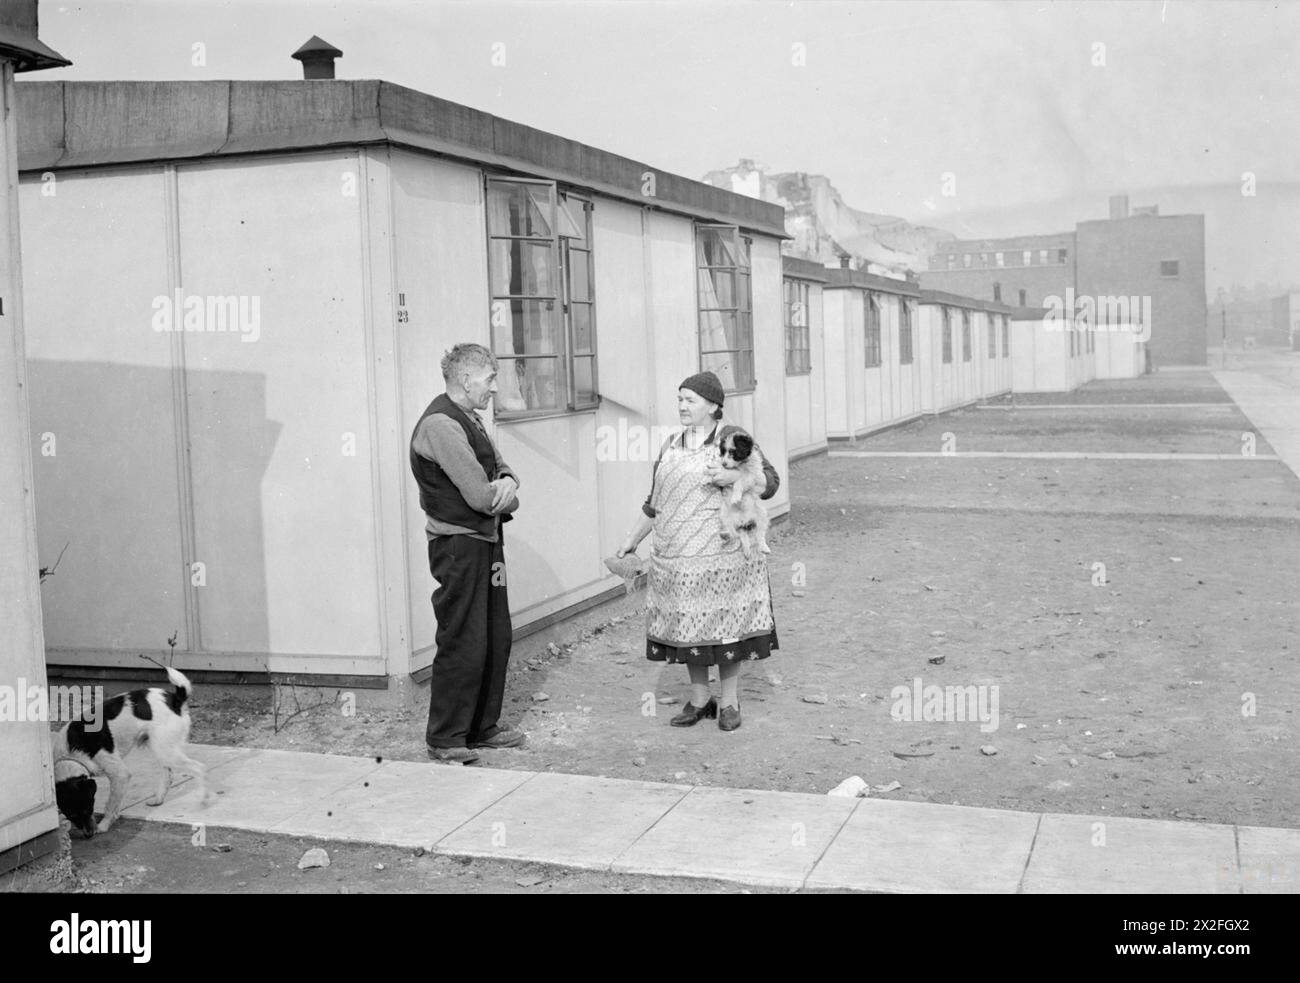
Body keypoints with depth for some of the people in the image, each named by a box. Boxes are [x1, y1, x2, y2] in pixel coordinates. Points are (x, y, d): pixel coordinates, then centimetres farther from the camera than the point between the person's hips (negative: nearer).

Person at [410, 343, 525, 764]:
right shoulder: (440, 424, -18)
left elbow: (500, 468, 14)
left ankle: (482, 727, 27)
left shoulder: (470, 420, 16)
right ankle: (444, 739, 8)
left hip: (486, 542, 10)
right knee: (463, 644, -5)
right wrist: (508, 499, -1)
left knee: (496, 639, 14)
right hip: (458, 545, -10)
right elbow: (480, 496, -22)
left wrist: (506, 482, -10)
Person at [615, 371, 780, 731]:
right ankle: (699, 700, 19)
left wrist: (732, 477, -23)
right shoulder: (671, 446, 14)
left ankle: (730, 702, 13)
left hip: (721, 551, -5)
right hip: (676, 554, 5)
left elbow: (770, 481, -7)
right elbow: (655, 502, 21)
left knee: (724, 623, 1)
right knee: (688, 625, 8)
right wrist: (633, 539, 22)